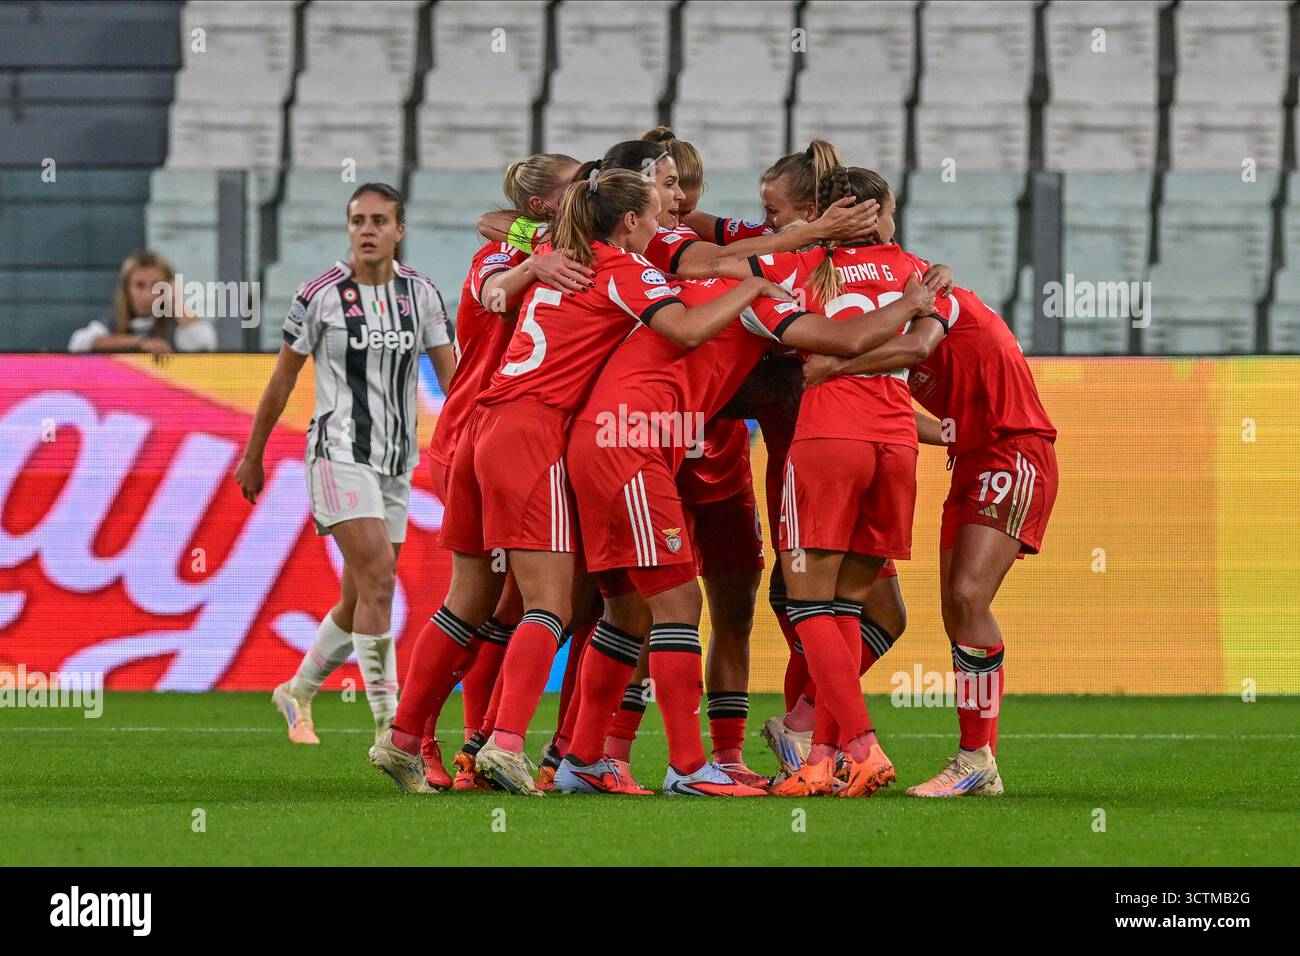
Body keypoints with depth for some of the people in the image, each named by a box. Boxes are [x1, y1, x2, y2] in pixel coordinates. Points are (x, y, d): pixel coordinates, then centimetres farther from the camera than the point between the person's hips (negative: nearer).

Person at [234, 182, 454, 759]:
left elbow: (450, 375, 6)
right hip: (339, 455, -5)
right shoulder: (321, 295, -6)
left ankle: (298, 693, 33)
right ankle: (389, 727, -20)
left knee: (359, 601, 11)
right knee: (377, 580, -19)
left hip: (396, 463, 5)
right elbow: (283, 378, 3)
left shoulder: (421, 294, 5)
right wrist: (253, 456, 9)